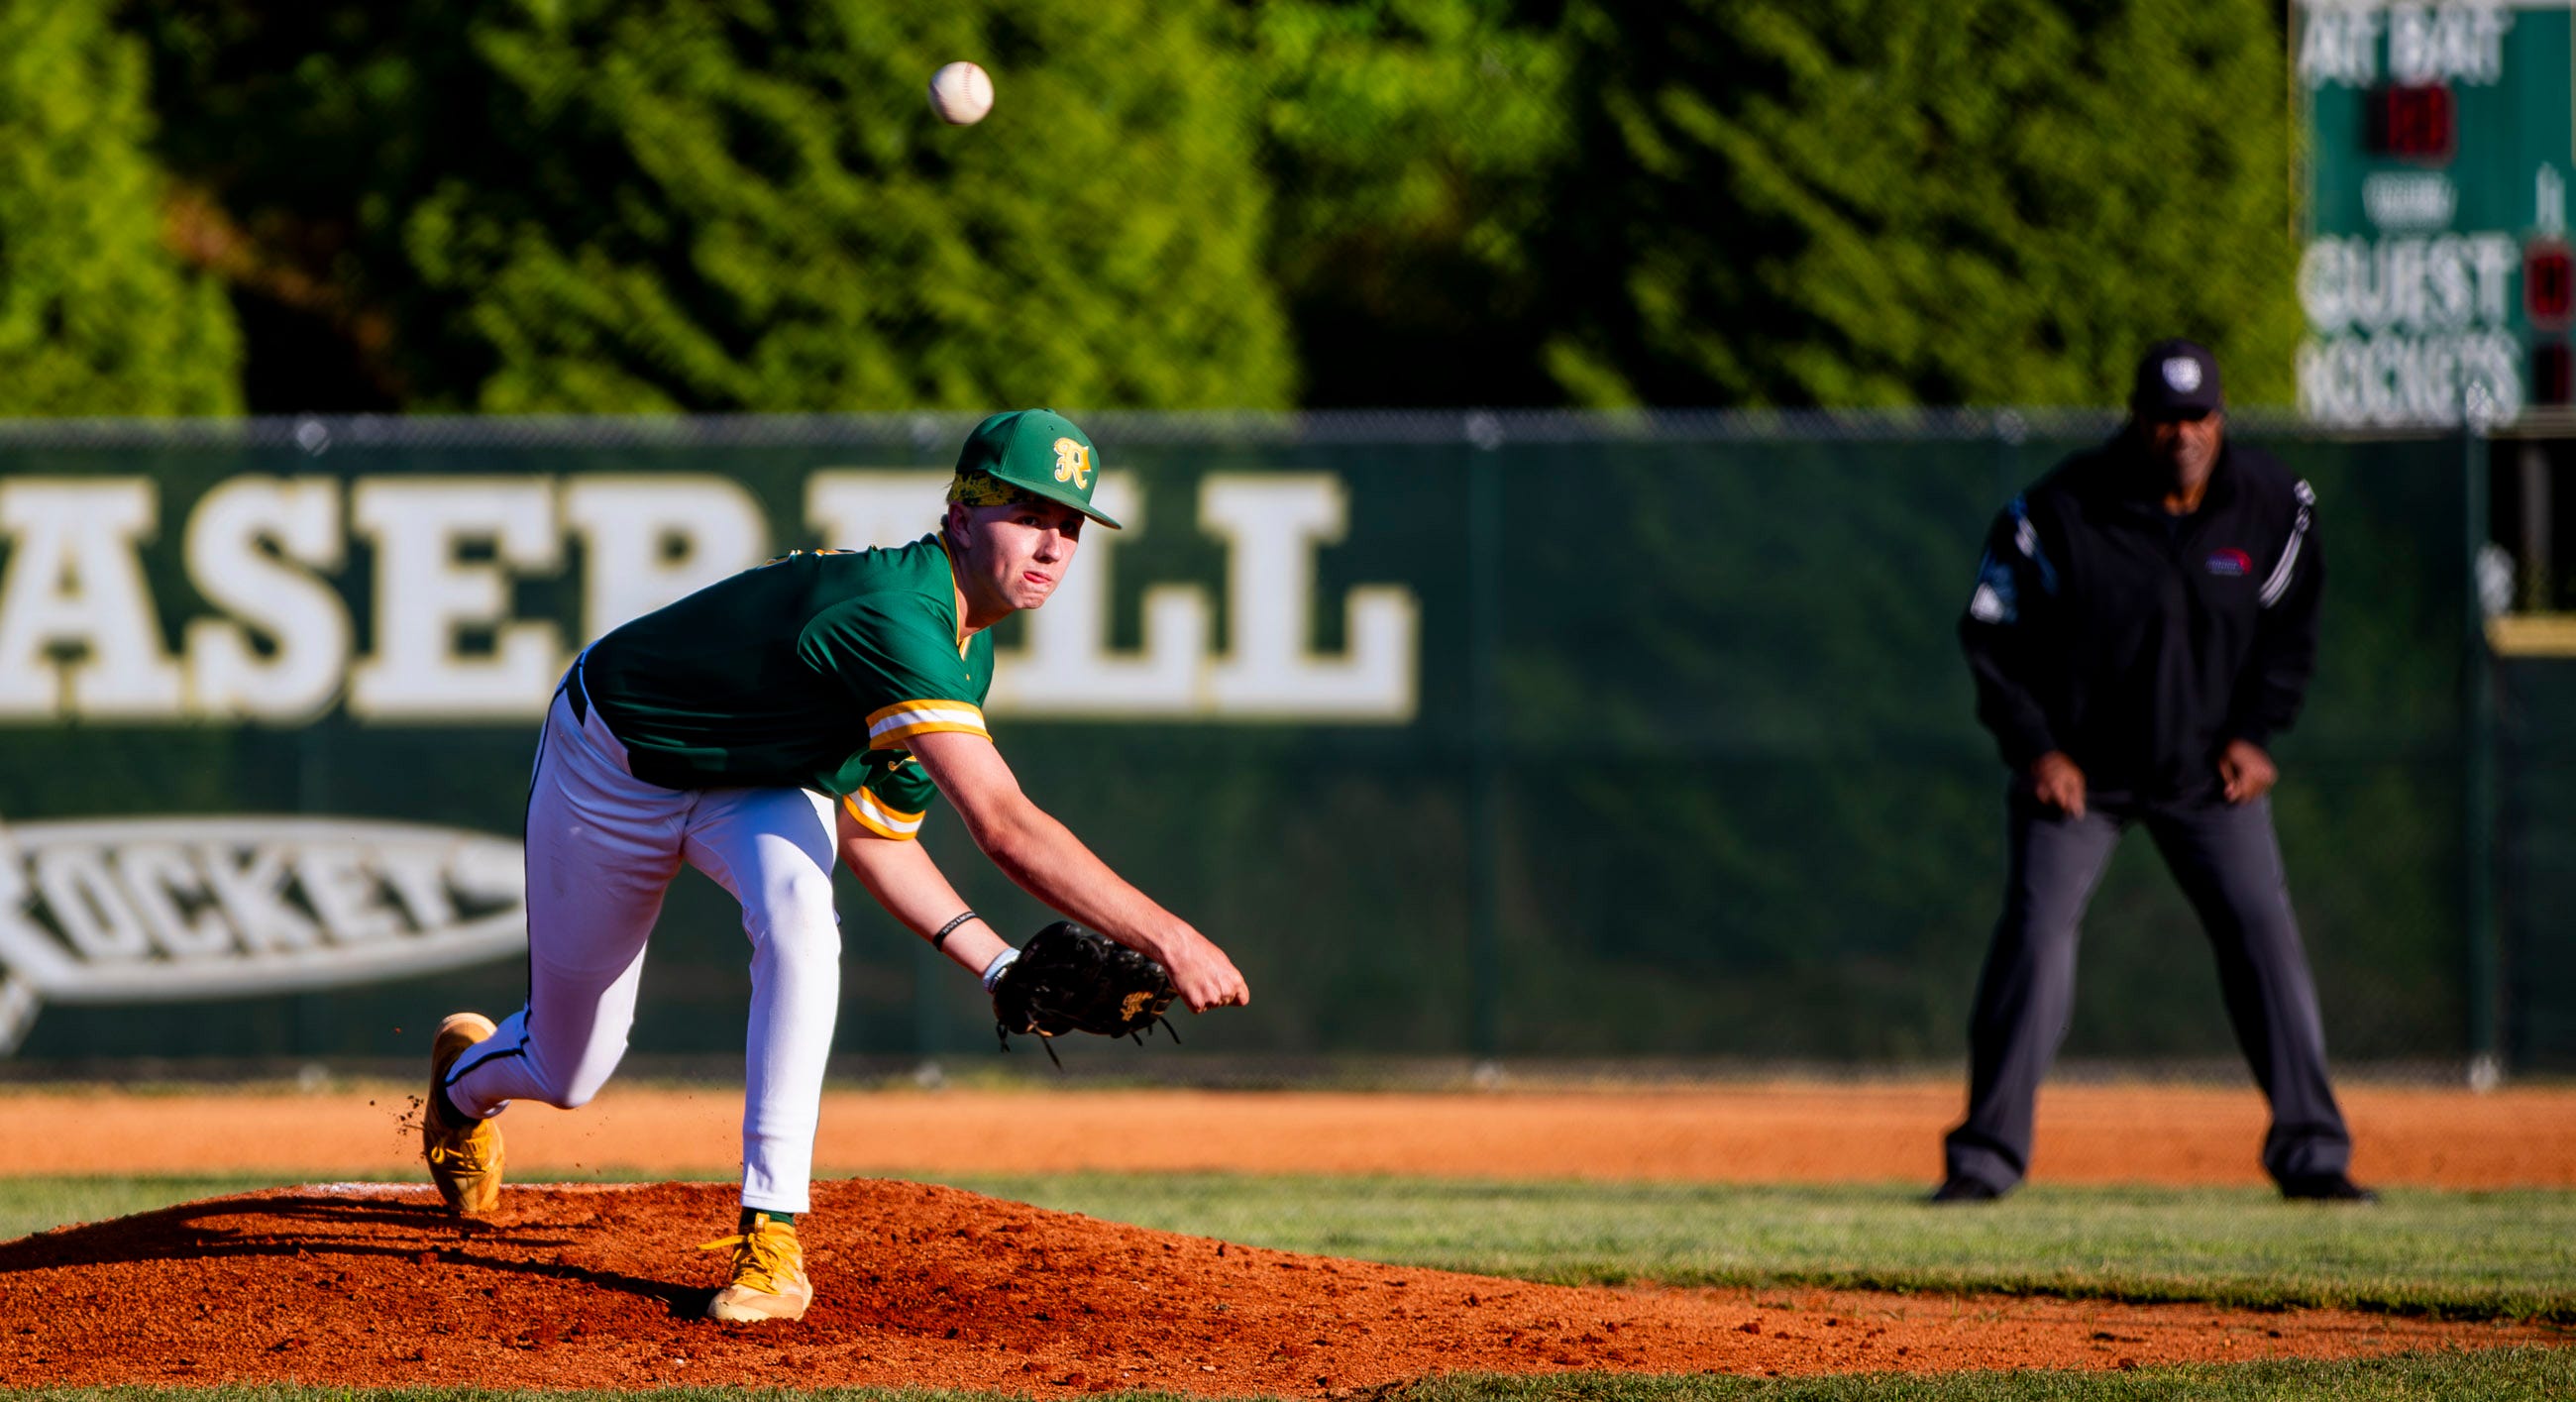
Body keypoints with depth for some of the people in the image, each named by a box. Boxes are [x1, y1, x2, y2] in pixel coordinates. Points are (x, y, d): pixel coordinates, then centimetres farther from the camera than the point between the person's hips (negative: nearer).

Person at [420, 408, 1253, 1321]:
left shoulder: (966, 648, -11)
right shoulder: (895, 618, -40)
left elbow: (871, 834, -2)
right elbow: (1002, 826, -49)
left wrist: (1000, 964, -13)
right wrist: (1165, 938, -54)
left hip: (762, 783, 6)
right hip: (613, 770, -6)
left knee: (797, 909, -30)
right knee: (568, 1071, 8)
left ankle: (771, 1236, -25)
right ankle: (466, 1076, 48)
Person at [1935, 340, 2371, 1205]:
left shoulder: (2271, 508, -7)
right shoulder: (2059, 513, -17)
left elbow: (2289, 628, 8)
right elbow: (1994, 636, -8)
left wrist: (2254, 733, -2)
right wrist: (2034, 748, -14)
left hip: (2208, 772, 2)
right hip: (2077, 768, -2)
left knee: (2264, 933, -6)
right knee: (2035, 935, -13)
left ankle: (2311, 1153, 1)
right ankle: (1986, 1155, -7)